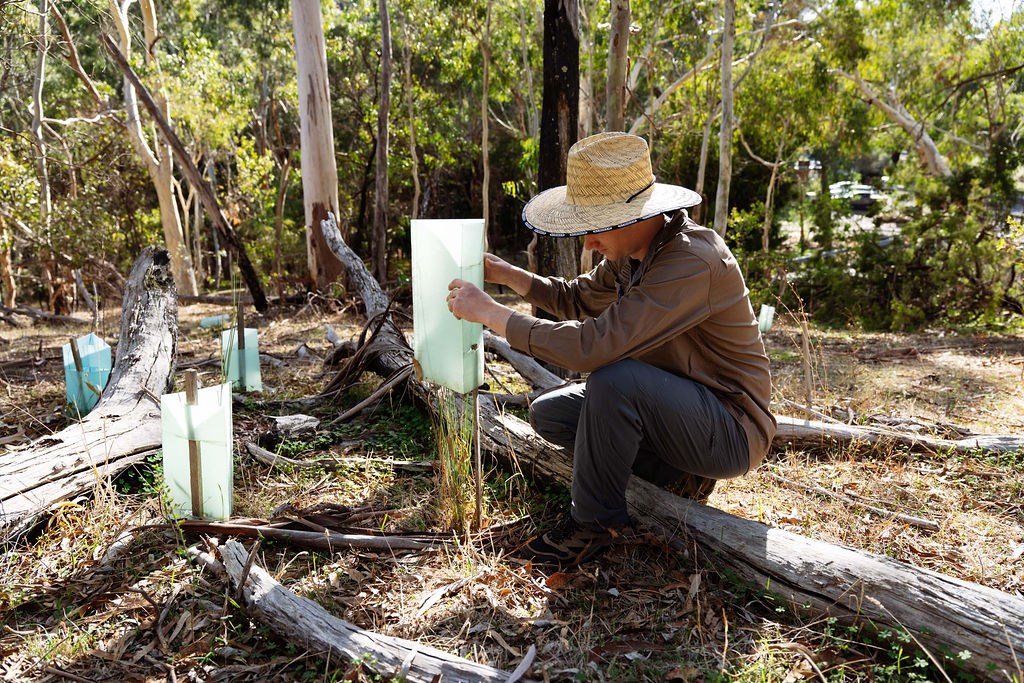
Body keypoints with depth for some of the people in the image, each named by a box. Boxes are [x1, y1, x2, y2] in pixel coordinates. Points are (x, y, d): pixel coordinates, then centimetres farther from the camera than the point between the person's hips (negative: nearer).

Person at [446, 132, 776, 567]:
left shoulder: (693, 263, -30)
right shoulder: (633, 253, -1)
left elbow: (590, 346, -38)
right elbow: (576, 299, 16)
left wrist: (489, 312, -27)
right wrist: (502, 273, 2)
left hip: (731, 433, -9)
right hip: (669, 405, 9)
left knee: (614, 377, -34)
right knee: (547, 413, 4)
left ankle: (597, 521, -11)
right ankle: (678, 473, 3)